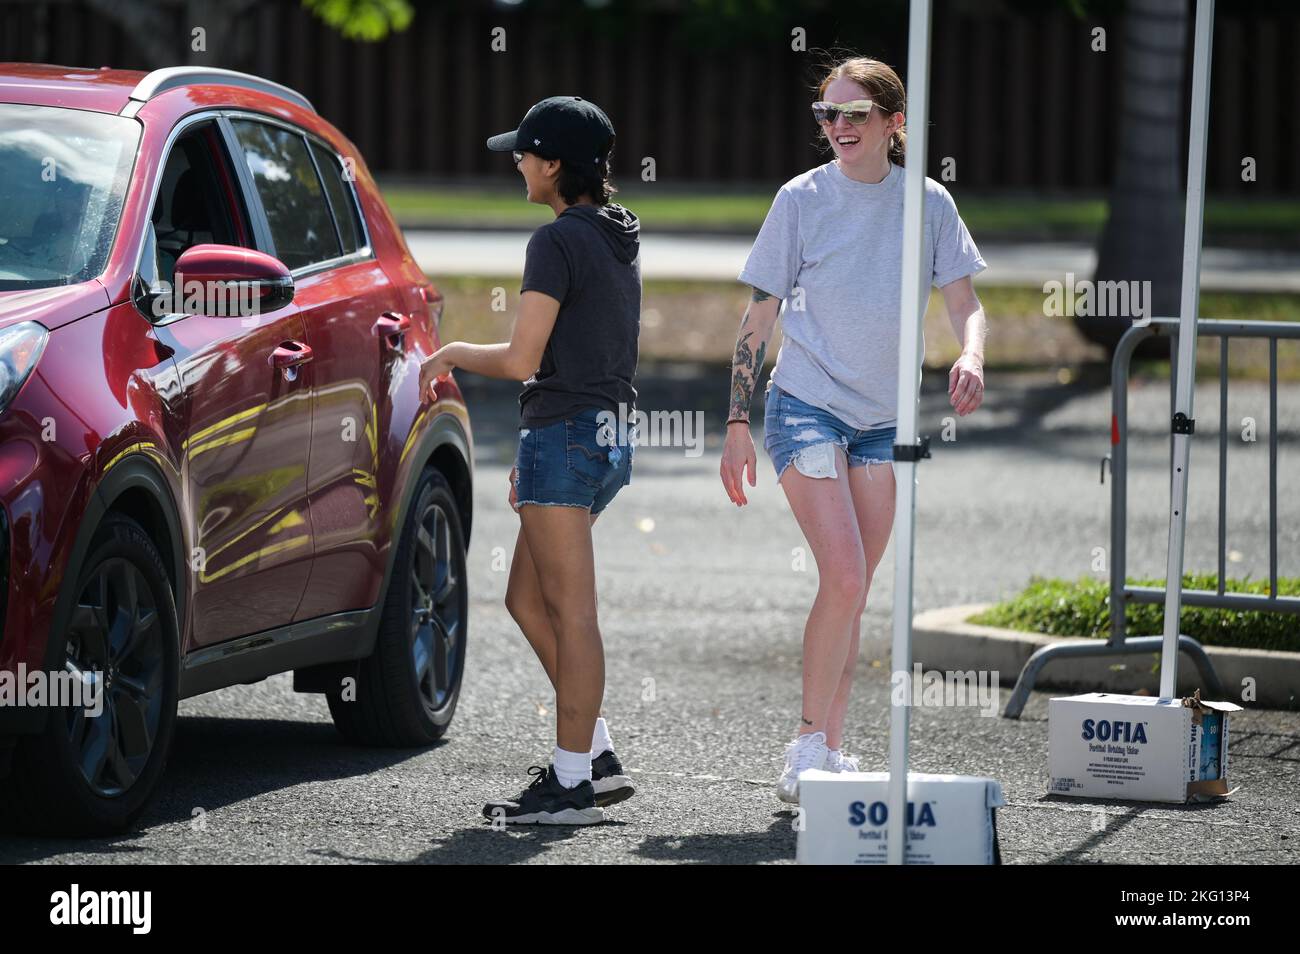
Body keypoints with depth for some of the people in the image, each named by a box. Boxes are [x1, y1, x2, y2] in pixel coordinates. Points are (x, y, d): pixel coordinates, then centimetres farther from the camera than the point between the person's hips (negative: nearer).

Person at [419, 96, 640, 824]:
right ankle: (597, 755, 15)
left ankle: (573, 784, -4)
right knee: (528, 600, 16)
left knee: (571, 611, -6)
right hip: (613, 434, 10)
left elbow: (522, 359, -18)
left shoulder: (559, 243, -14)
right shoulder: (620, 238, 14)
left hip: (567, 434, -10)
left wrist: (452, 354, 0)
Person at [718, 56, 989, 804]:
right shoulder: (802, 200, -5)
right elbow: (760, 315, -2)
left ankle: (830, 750, 14)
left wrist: (971, 358, -20)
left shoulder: (928, 203, 1)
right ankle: (810, 745, -8)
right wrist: (739, 421, -6)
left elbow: (964, 302, 3)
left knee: (854, 592, 6)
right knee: (844, 578, -17)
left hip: (885, 421, 3)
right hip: (807, 407, -3)